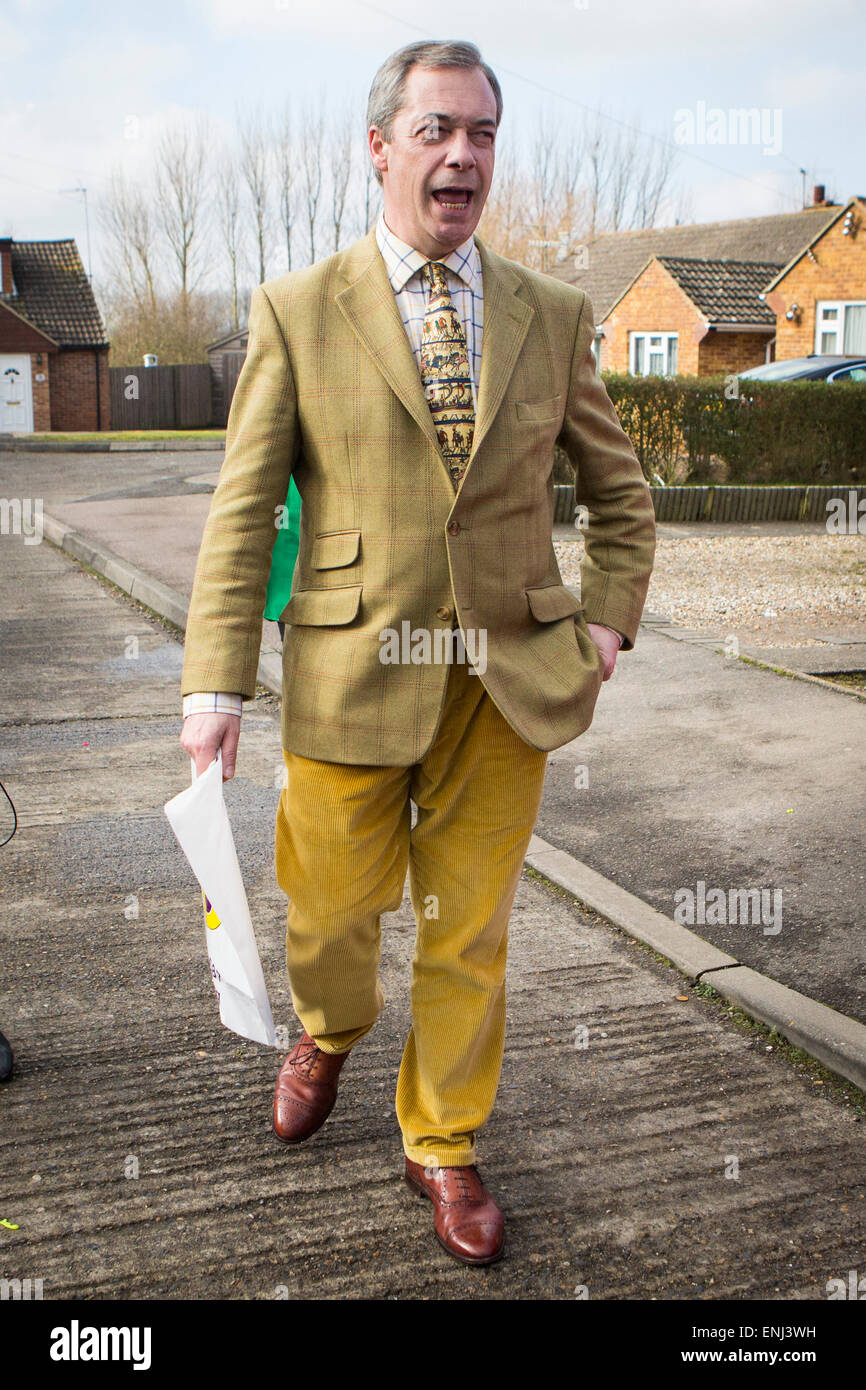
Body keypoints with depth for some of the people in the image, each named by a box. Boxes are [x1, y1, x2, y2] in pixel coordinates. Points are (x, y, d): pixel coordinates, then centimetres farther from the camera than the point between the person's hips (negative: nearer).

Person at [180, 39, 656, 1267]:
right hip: (352, 672, -1)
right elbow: (242, 510, -3)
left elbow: (619, 488, 16)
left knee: (469, 933, 10)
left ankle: (443, 1146, 31)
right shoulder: (296, 312, 0)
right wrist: (218, 680, -9)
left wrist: (610, 618, 4)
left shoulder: (551, 316, 6)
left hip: (510, 680, 2)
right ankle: (329, 1035, 47)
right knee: (333, 909, 12)